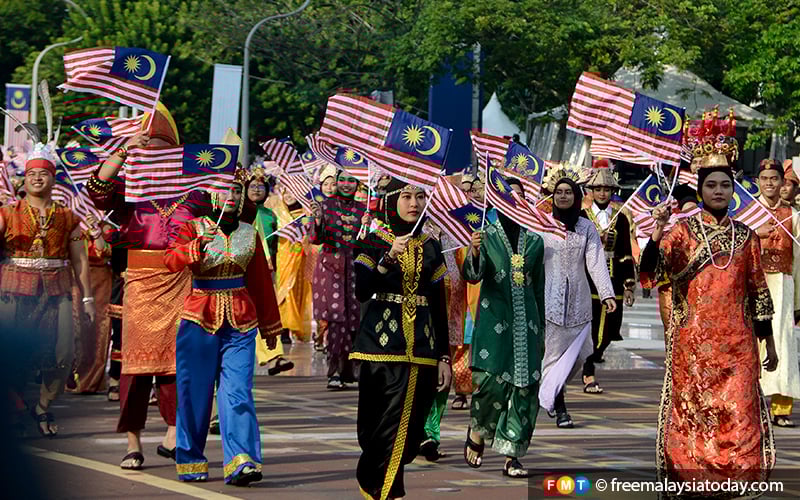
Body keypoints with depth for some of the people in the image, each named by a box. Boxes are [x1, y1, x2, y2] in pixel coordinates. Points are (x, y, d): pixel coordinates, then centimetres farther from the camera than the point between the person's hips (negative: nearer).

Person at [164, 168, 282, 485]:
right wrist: (196, 246, -34)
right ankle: (190, 461, 15)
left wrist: (270, 325, 21)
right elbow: (171, 261, -16)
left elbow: (261, 281, 17)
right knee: (195, 391, 3)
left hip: (240, 321, 2)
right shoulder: (194, 229, 1)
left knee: (238, 391, -9)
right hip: (200, 317, -2)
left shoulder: (249, 234, 11)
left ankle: (241, 461, -15)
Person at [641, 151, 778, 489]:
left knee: (740, 416, -4)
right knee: (693, 413, 1)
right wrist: (658, 231, -28)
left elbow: (758, 291, 13)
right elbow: (648, 268, -12)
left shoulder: (745, 236, 9)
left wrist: (769, 342, 13)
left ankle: (739, 483, 3)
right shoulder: (683, 231, 2)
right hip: (693, 341, -2)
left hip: (737, 342, 2)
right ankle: (691, 478, 10)